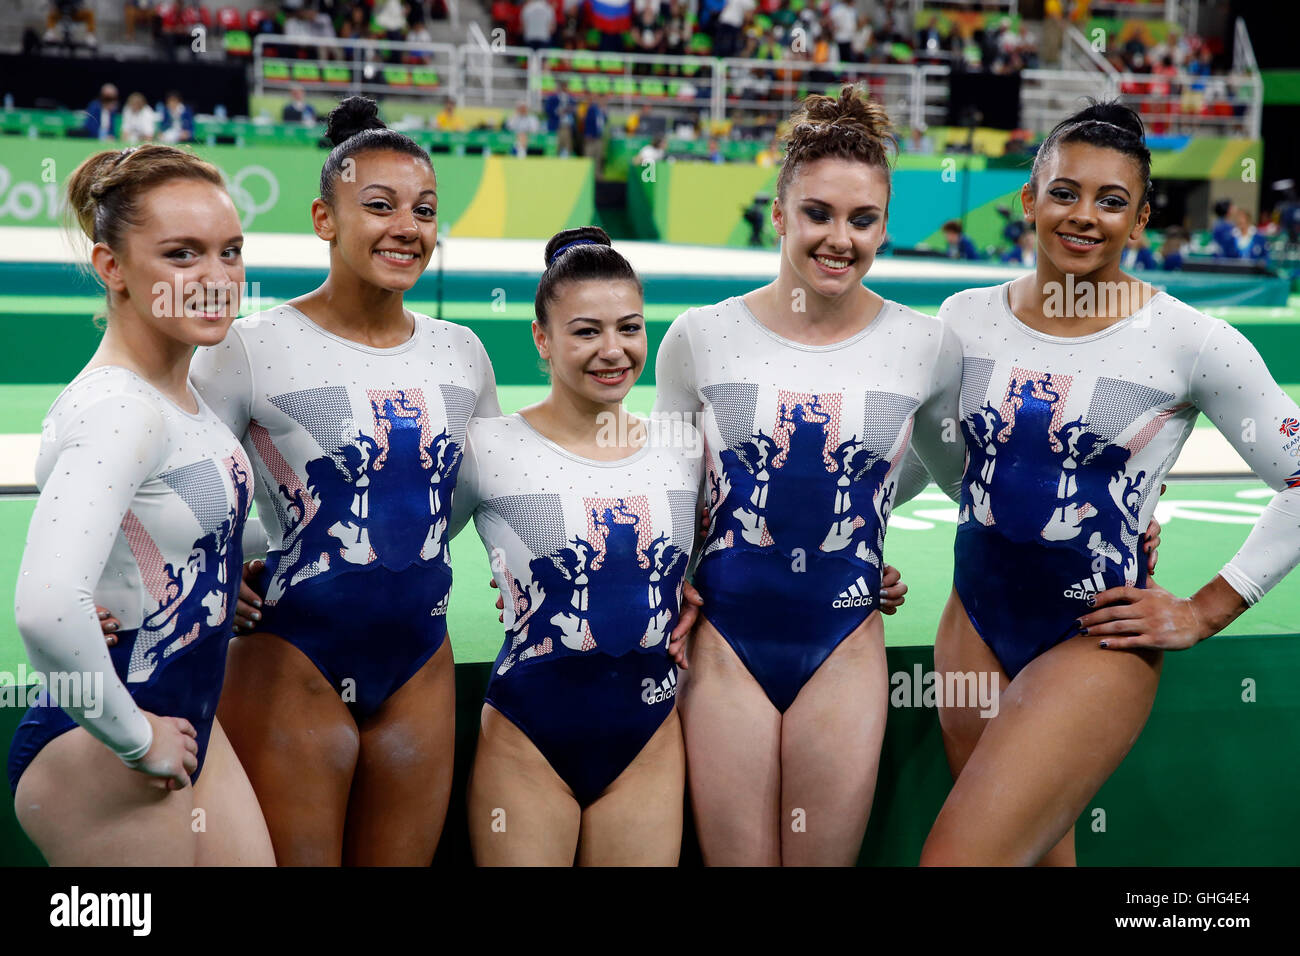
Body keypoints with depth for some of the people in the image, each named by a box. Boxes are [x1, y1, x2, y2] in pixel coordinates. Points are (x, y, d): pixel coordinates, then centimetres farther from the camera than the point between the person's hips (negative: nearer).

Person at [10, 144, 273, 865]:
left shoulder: (182, 391, 4)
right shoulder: (118, 411, -24)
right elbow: (47, 610, -37)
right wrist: (136, 739, -24)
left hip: (187, 721, 9)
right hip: (101, 762, -9)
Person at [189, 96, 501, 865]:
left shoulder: (460, 353, 7)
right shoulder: (256, 348, -8)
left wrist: (407, 549, 11)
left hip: (421, 667, 5)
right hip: (293, 669, -5)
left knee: (403, 860, 12)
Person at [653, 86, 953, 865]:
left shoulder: (926, 348, 0)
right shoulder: (700, 338, -1)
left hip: (844, 652, 1)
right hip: (725, 645, 0)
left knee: (824, 858, 9)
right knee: (735, 859, 5)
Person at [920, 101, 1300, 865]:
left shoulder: (1190, 342, -10)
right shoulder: (967, 317, 1)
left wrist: (1205, 613, -4)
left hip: (1095, 642, -4)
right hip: (977, 624, 5)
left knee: (958, 855, -18)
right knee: (1039, 852, 14)